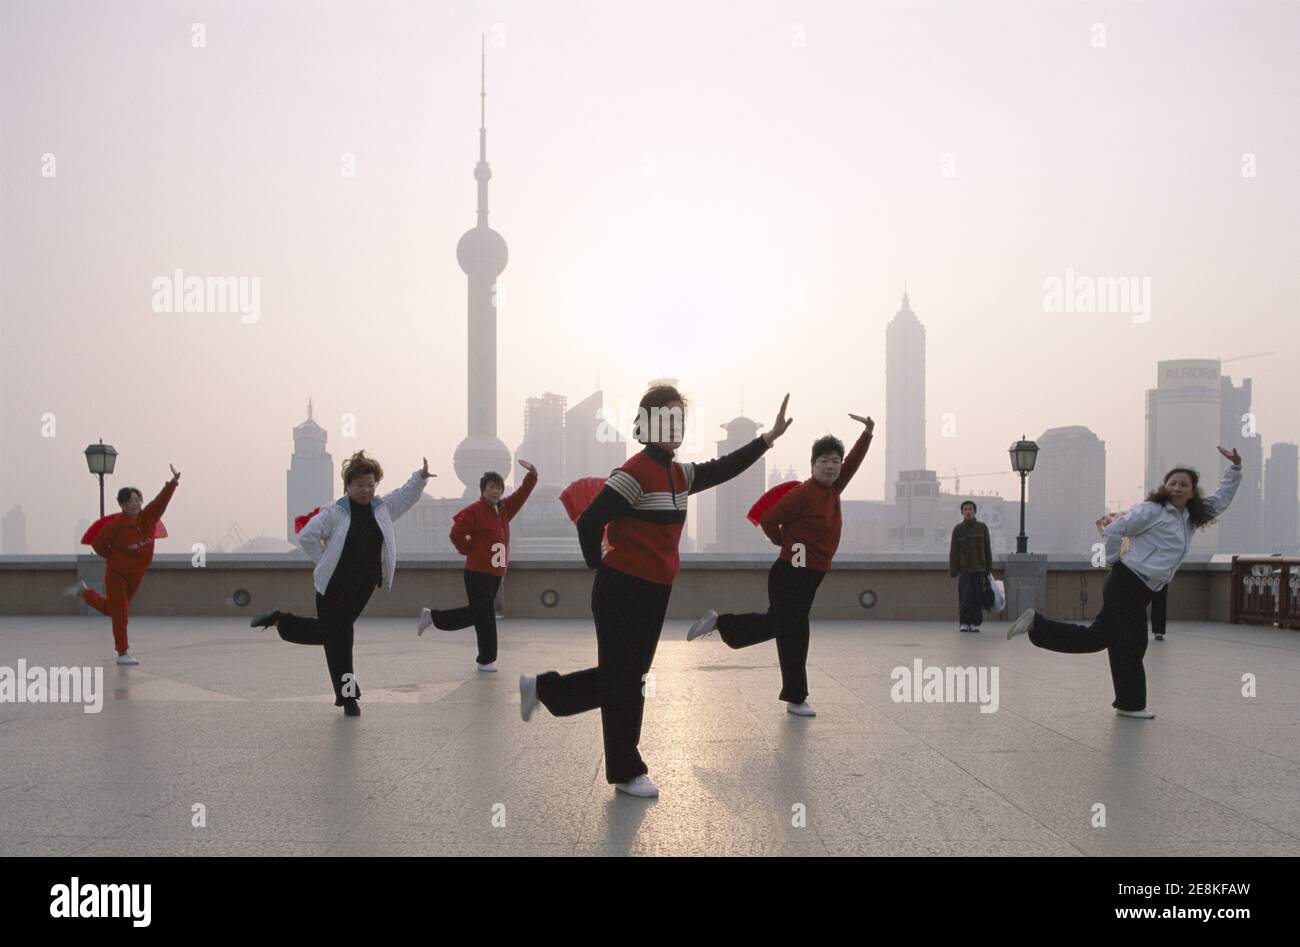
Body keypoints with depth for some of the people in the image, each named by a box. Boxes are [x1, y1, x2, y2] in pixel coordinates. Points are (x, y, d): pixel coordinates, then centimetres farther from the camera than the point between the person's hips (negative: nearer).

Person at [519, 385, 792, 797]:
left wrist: (769, 437, 15)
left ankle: (541, 688, 31)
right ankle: (627, 772, 19)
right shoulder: (635, 472, -19)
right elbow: (589, 521, -20)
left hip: (654, 594, 9)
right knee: (624, 681, 5)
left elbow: (722, 469, 19)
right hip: (623, 592, -9)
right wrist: (599, 567, -6)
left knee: (631, 677, 18)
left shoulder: (679, 474, 8)